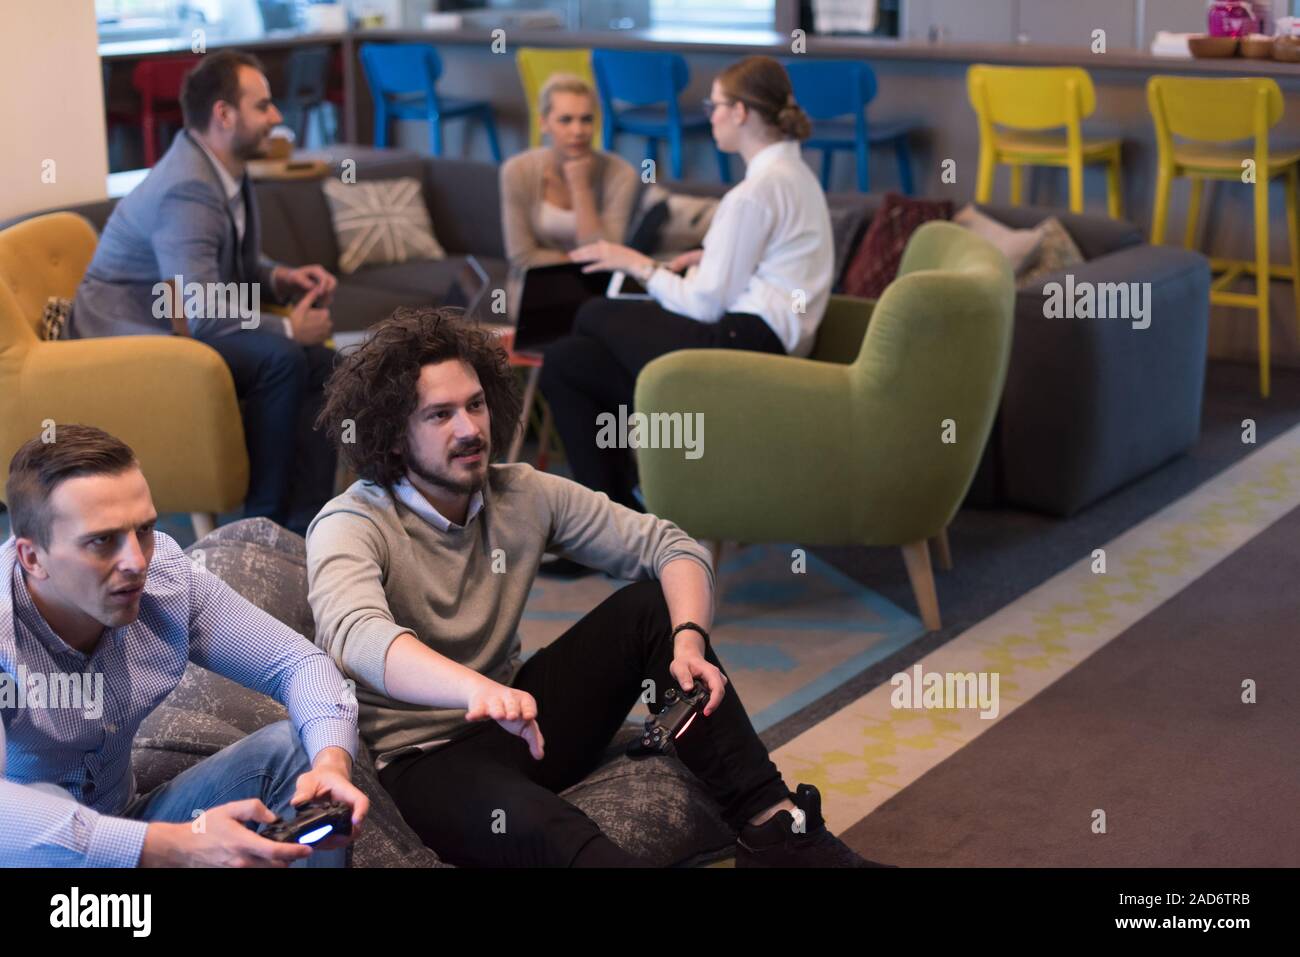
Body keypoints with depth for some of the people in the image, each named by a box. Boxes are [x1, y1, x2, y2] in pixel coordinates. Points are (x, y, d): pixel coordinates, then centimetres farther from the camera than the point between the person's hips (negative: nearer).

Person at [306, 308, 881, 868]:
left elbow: (671, 548, -3)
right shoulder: (349, 528, -17)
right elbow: (355, 636, -40)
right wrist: (478, 690, -59)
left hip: (513, 726, 6)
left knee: (652, 606, -10)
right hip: (419, 762, -6)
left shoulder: (524, 495, -2)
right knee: (544, 828, -39)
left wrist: (689, 640, -24)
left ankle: (770, 826, -15)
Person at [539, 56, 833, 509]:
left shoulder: (755, 192, -15)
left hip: (743, 346, -9)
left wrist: (641, 266, -4)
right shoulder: (794, 173, 15)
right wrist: (712, 258, 12)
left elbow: (706, 306, -15)